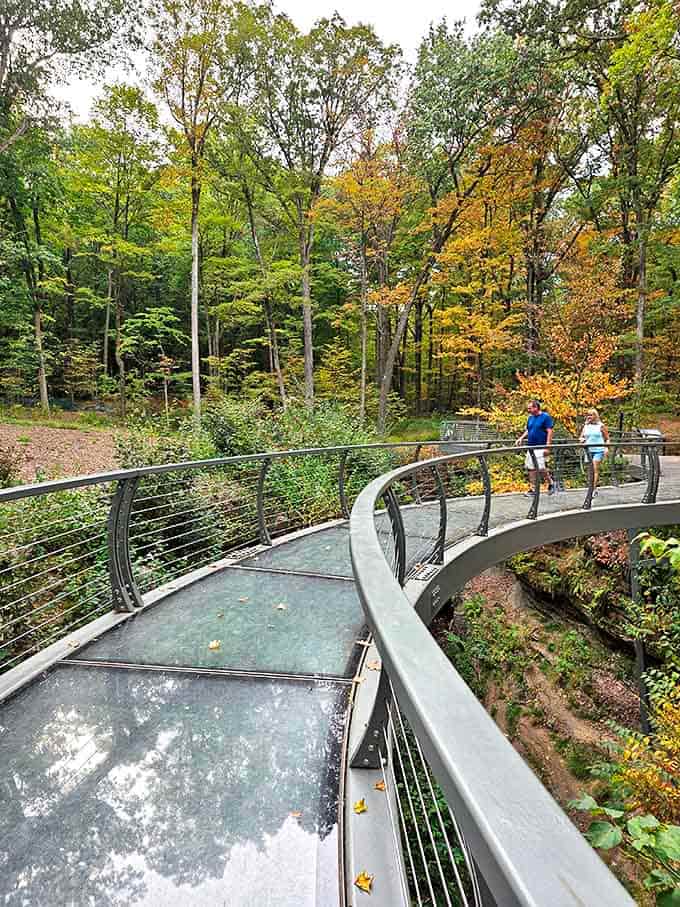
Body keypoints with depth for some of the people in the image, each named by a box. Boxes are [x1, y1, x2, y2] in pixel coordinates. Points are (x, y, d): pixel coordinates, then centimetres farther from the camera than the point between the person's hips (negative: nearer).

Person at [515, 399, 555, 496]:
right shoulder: (530, 418, 13)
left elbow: (549, 432, -9)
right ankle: (533, 489, 12)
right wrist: (521, 438, 5)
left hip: (540, 447, -7)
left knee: (540, 468, -10)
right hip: (531, 447, 7)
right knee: (530, 468, 5)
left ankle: (551, 483, 14)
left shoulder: (545, 416, -6)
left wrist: (547, 447, -15)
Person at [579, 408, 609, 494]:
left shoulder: (601, 426, 2)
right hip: (588, 450, 4)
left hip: (598, 450, -4)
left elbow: (607, 439, 4)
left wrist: (606, 448, -9)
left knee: (595, 469, -13)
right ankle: (591, 488, 18)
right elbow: (581, 437, 19)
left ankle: (594, 488, -15)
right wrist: (582, 439, -5)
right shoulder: (585, 426, 12)